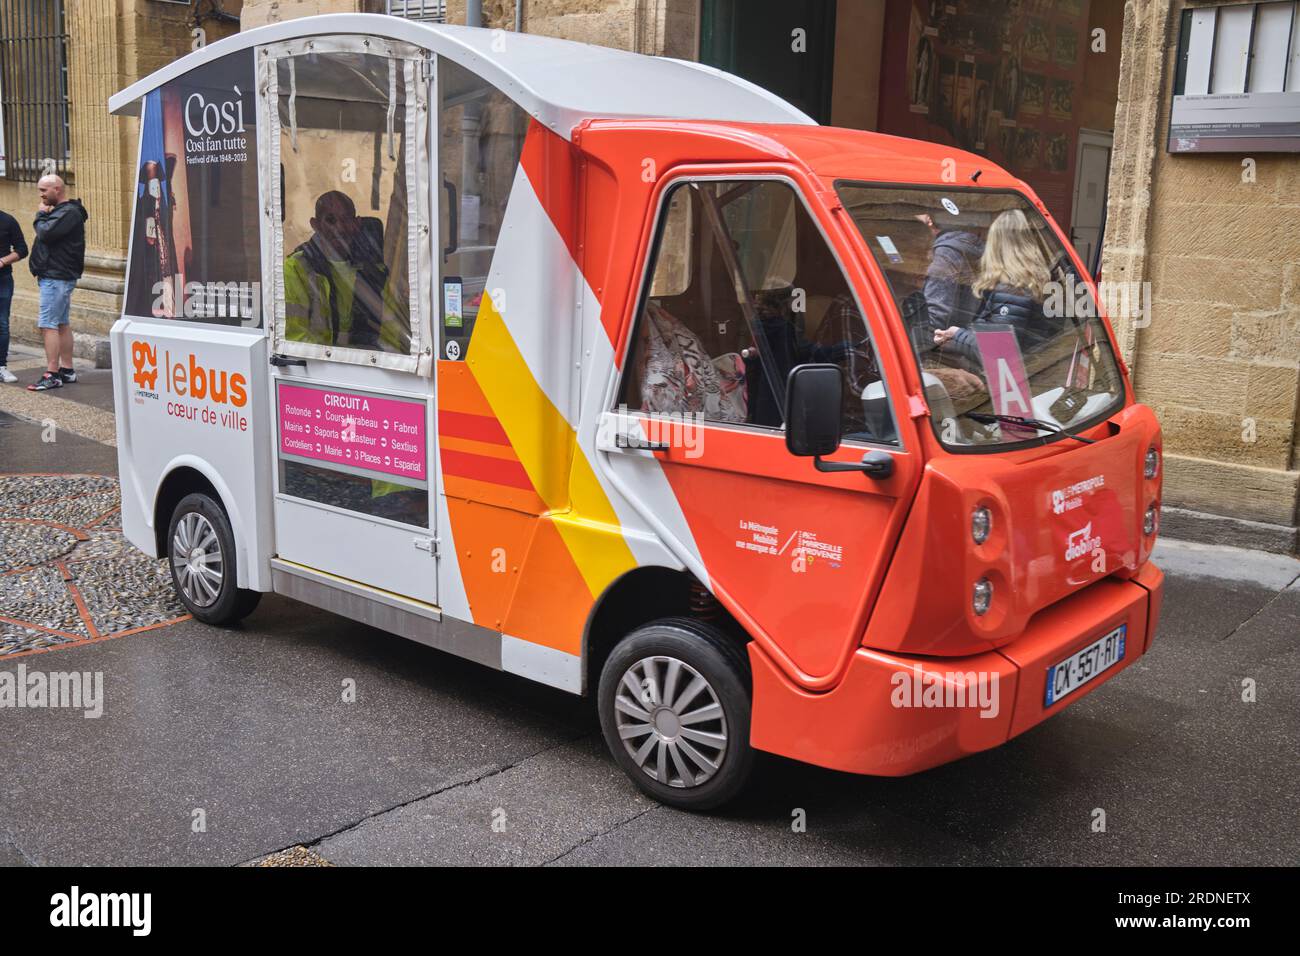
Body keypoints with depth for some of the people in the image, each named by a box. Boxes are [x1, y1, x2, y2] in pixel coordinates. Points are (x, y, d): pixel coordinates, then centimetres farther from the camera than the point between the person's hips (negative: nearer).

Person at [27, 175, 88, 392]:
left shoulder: (69, 212, -14)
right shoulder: (62, 211, 18)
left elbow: (46, 233, -22)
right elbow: (47, 234, 19)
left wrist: (40, 215, -7)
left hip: (56, 278, -11)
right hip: (57, 276, 11)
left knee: (47, 325, -12)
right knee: (61, 324, 13)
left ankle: (52, 375, -13)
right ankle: (67, 371, 19)